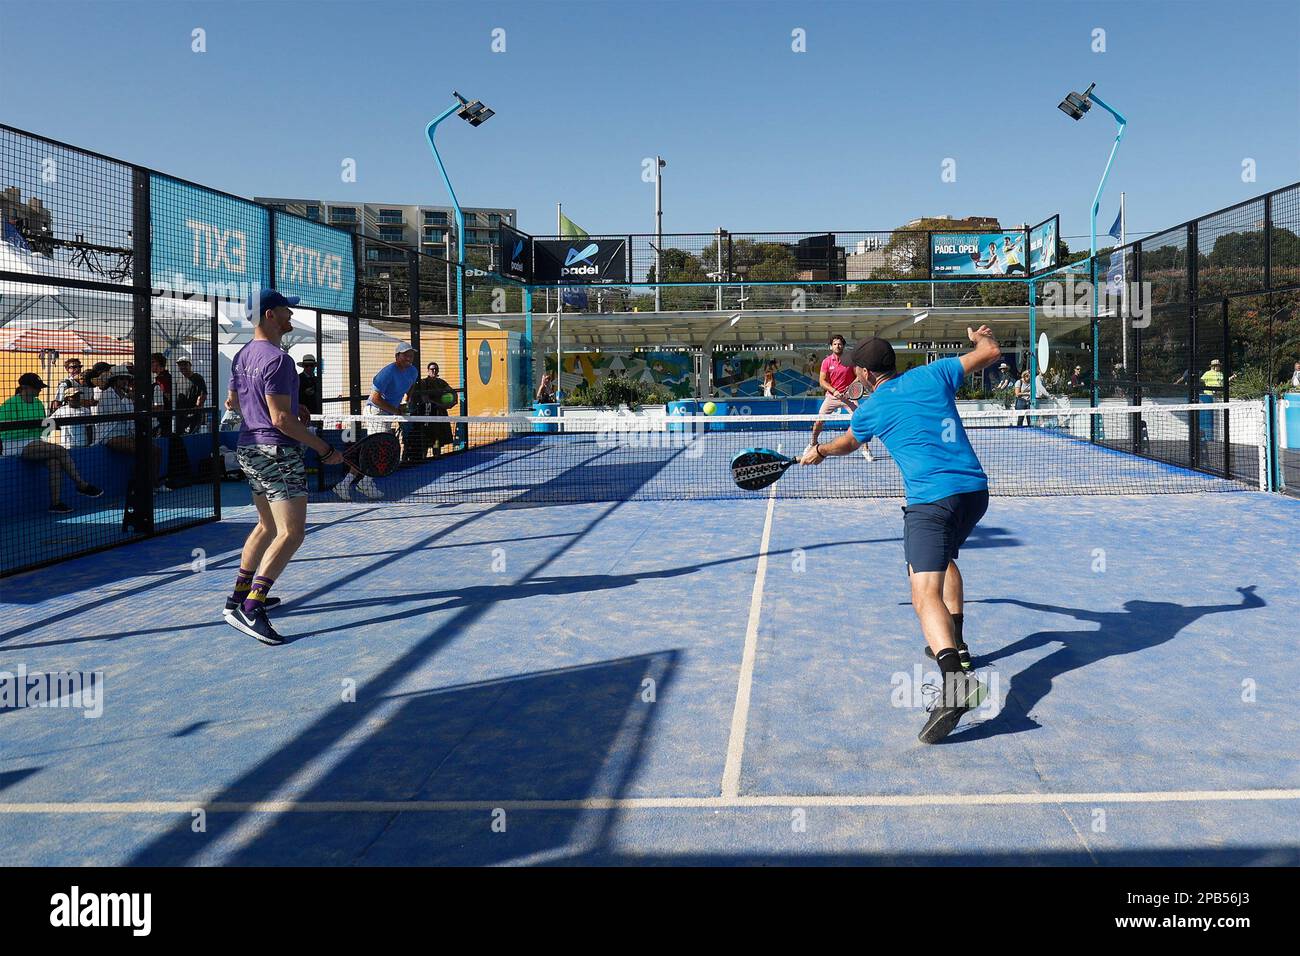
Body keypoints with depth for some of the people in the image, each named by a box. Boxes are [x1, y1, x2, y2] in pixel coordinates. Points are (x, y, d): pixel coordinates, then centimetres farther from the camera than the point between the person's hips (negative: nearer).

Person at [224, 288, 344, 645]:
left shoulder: (243, 355, 12)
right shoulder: (277, 359, -18)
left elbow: (233, 403, 24)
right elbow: (281, 420, -22)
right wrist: (325, 449, -17)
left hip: (249, 448, 10)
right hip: (277, 452, -10)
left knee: (268, 525, 22)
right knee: (291, 533, -11)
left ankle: (240, 595, 29)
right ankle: (250, 609, -19)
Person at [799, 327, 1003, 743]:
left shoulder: (870, 410, 7)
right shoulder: (933, 374, 11)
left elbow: (846, 444, 30)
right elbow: (991, 353, 19)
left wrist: (818, 452, 52)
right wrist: (980, 336, 43)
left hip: (930, 500, -6)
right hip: (974, 490, 6)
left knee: (926, 595, -16)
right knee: (944, 557, 34)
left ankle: (955, 675, -40)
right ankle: (955, 645, 37)